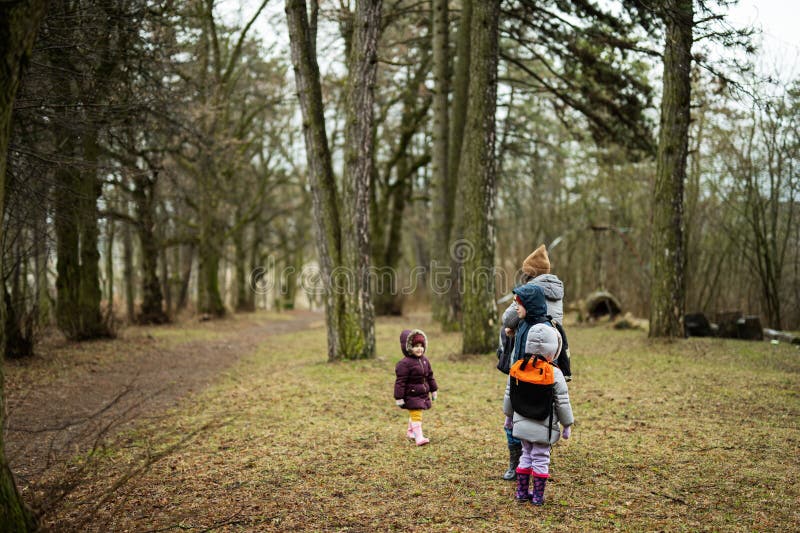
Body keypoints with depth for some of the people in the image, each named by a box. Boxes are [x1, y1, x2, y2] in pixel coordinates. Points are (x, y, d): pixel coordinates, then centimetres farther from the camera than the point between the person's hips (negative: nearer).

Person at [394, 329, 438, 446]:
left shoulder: (425, 360, 6)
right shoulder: (405, 363, -19)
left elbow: (430, 376, 17)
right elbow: (400, 381, -18)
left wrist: (434, 390, 20)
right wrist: (399, 397, -18)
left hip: (423, 394, 8)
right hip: (411, 395, -8)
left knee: (415, 414, 20)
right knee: (416, 415, -12)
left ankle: (410, 432, 38)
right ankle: (419, 437, -15)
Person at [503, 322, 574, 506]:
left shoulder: (517, 369, -5)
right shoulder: (554, 373, -17)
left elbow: (509, 396, 6)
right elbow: (562, 402, -11)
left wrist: (509, 416, 21)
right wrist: (567, 425, 2)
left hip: (522, 424, 4)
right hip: (543, 428, -4)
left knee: (526, 455, 19)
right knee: (541, 459, 7)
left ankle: (522, 492, 24)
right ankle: (537, 496, 14)